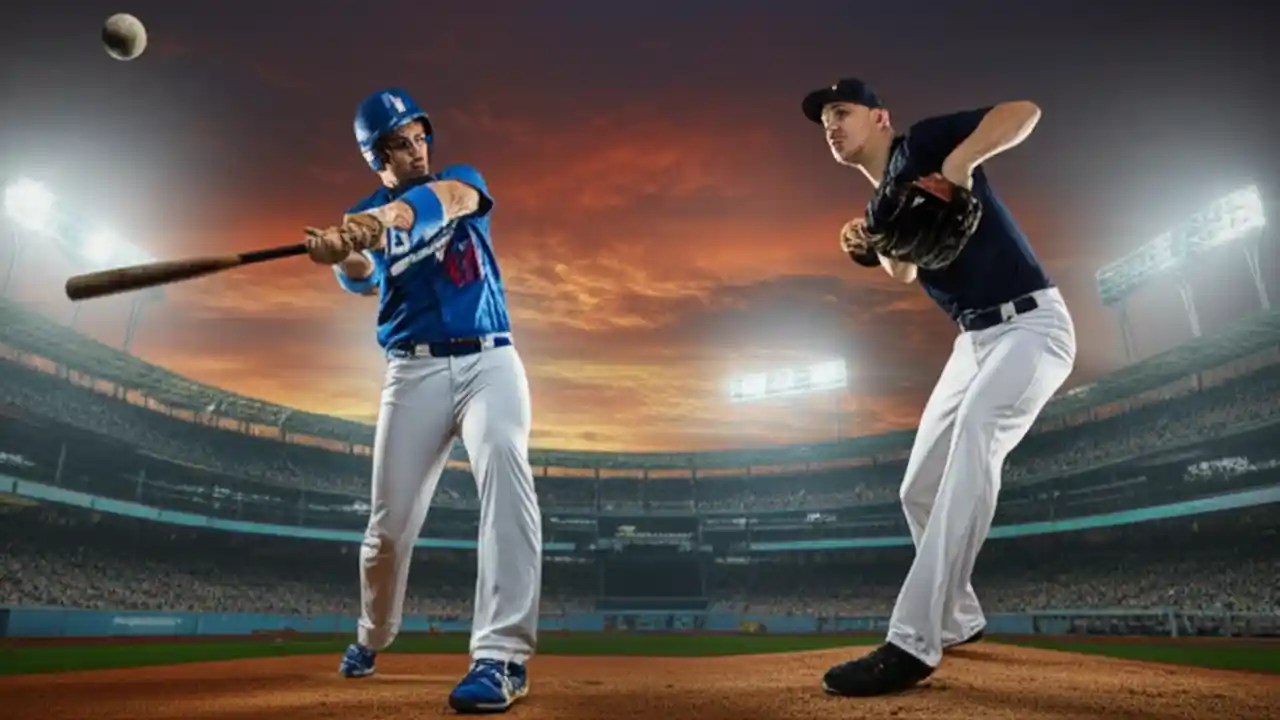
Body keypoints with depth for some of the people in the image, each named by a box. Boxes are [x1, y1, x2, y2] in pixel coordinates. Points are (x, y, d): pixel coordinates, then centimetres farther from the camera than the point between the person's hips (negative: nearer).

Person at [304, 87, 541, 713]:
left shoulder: (463, 180, 8)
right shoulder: (362, 217, 9)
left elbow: (448, 198, -19)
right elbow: (359, 278, -14)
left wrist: (391, 215, -41)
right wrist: (341, 253, -38)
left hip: (489, 359, -1)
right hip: (415, 371, 1)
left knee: (507, 478, -27)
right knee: (390, 522, 4)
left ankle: (501, 655, -25)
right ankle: (371, 636, 33)